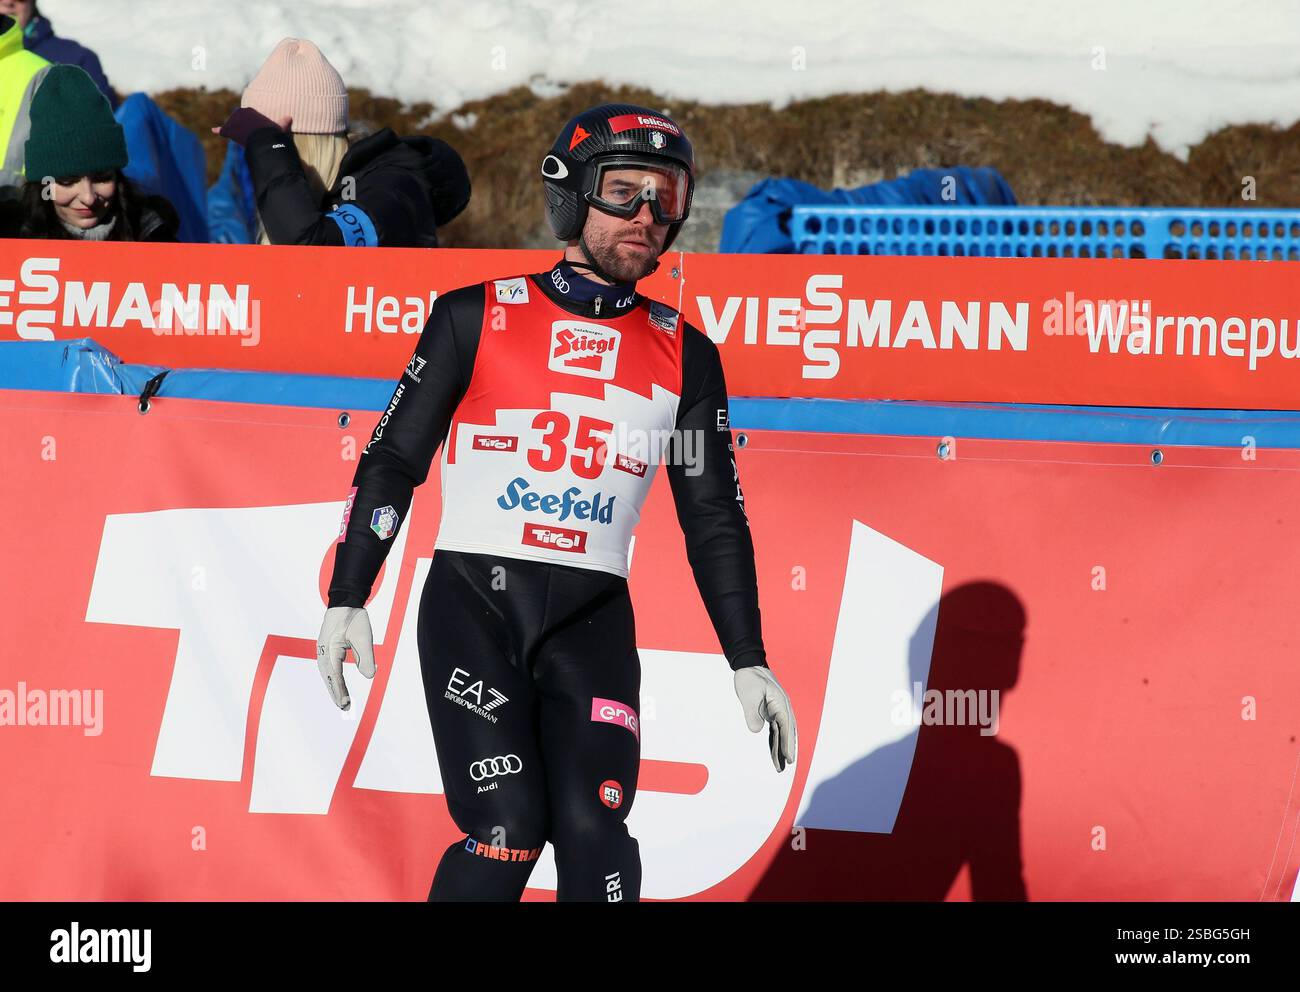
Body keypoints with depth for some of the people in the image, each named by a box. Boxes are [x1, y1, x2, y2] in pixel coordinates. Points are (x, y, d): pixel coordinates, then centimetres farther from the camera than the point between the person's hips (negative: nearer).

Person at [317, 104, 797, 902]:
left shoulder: (683, 356, 9)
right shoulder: (476, 319, 2)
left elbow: (714, 515, 13)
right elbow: (392, 461, 4)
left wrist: (748, 661, 8)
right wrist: (347, 599, -2)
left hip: (592, 620, 2)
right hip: (471, 603, -2)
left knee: (593, 836, -10)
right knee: (508, 830, -13)